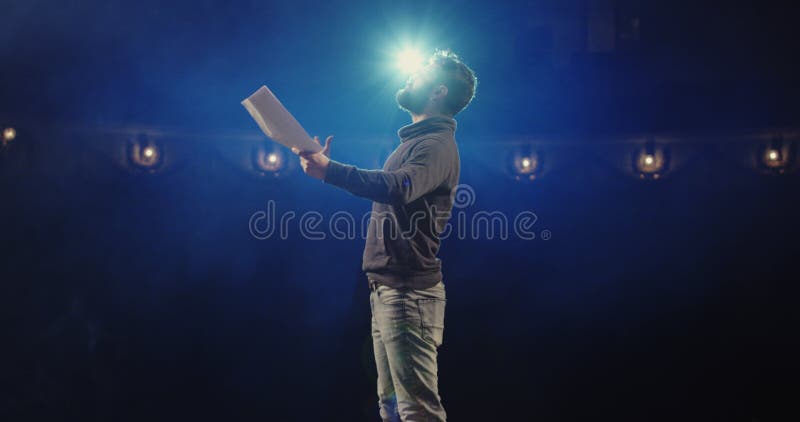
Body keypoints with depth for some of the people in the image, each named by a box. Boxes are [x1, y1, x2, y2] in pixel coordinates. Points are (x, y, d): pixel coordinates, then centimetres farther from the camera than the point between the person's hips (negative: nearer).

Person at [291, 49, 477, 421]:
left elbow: (400, 187, -33)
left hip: (408, 291, -11)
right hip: (386, 288, 11)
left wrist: (331, 170, -40)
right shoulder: (414, 141, 22)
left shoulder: (437, 144, -12)